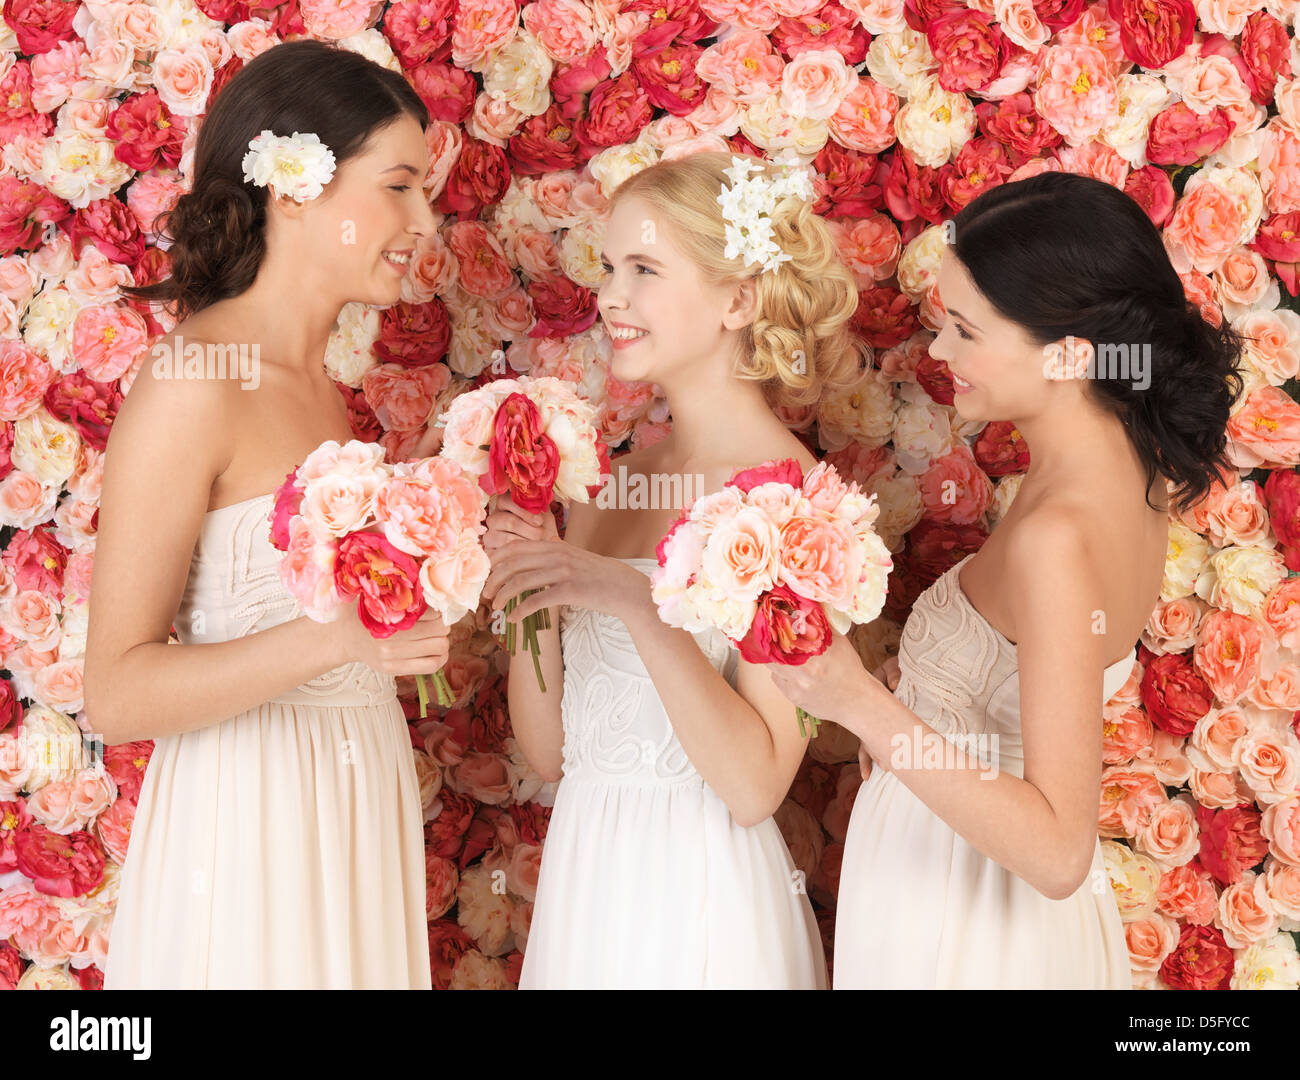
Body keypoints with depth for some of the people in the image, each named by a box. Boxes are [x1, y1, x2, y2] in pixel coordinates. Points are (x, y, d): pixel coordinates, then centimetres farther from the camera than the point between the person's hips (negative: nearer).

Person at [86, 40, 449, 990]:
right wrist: (334, 638, -28)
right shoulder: (192, 382, -17)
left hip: (360, 799, 8)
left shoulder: (315, 382, 9)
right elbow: (116, 693, -18)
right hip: (247, 820, -8)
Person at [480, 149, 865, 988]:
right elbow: (551, 750, 5)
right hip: (583, 884, 6)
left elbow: (755, 784, -20)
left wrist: (635, 601, -25)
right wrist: (531, 591, -9)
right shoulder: (611, 477, 3)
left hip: (697, 898, -6)